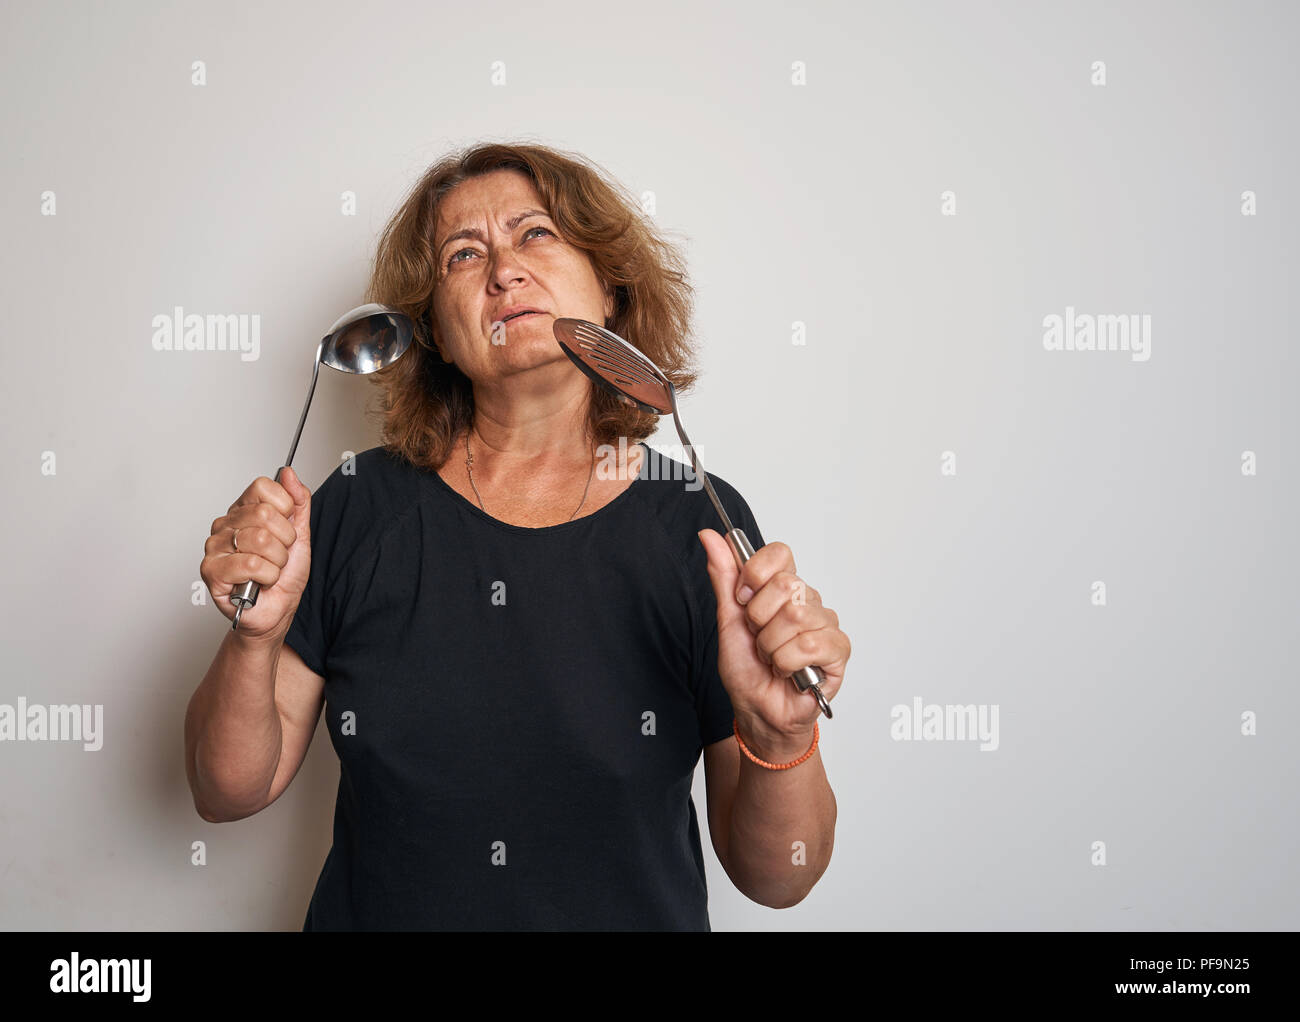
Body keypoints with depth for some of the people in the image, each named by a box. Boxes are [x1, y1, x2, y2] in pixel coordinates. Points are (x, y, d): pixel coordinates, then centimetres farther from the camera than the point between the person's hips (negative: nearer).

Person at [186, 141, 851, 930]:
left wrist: (781, 739, -30)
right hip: (375, 913, 1)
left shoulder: (701, 523, -12)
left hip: (639, 916, 0)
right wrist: (256, 637, -23)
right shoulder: (362, 507, -9)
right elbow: (231, 792, -6)